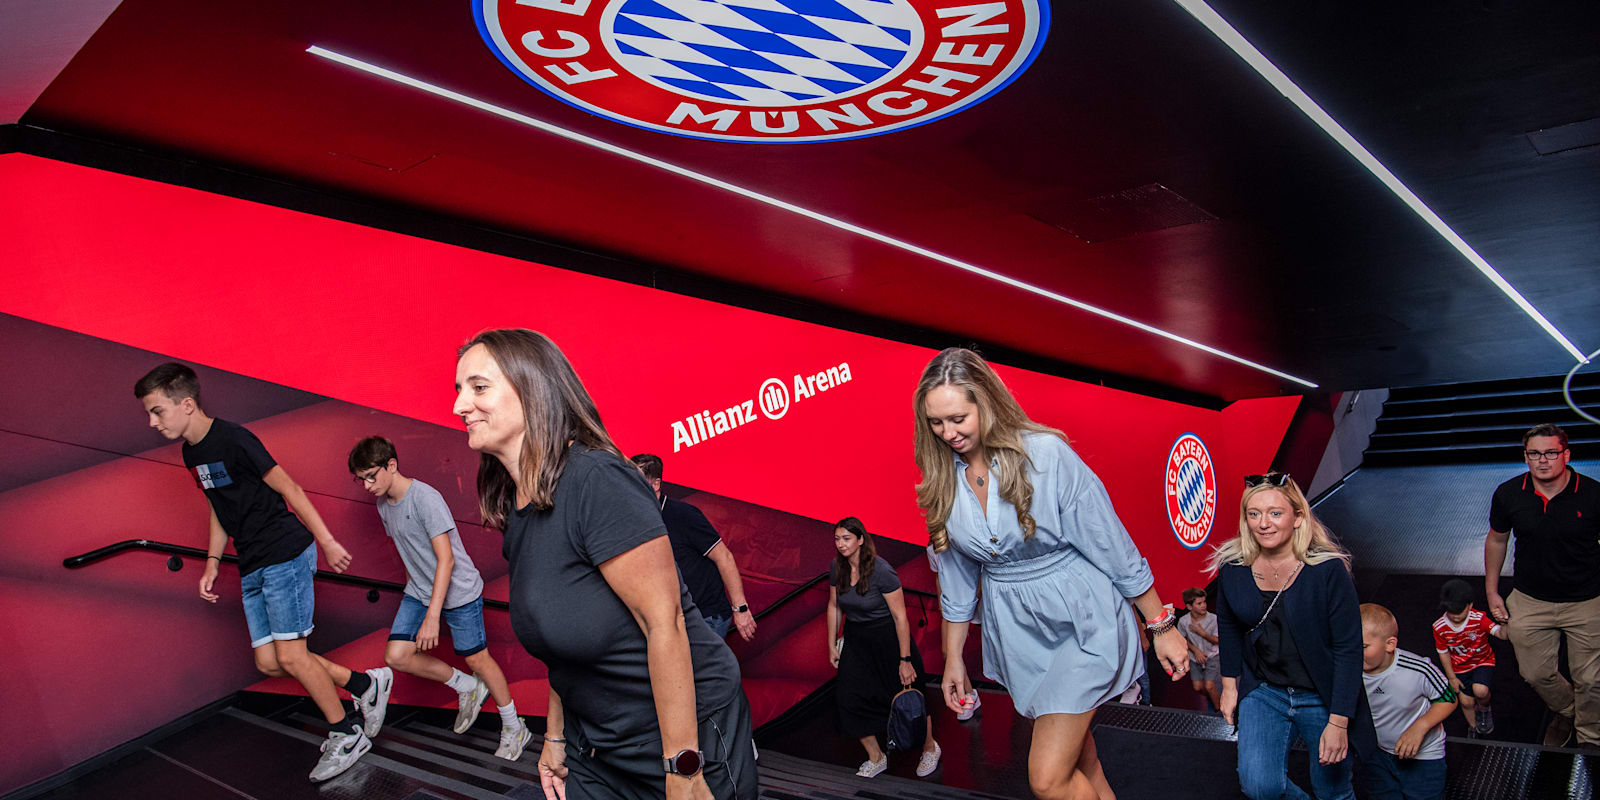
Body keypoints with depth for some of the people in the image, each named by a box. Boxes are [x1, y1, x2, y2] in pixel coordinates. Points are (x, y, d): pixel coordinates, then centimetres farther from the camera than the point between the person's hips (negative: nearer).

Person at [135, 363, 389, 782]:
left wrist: (327, 541, -13)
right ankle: (366, 684, 20)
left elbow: (290, 490, -14)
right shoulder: (192, 453, 11)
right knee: (269, 662, 6)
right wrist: (212, 563, 16)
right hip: (252, 567, 9)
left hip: (285, 554, -9)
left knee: (290, 655, -8)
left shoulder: (233, 440, -16)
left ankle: (347, 734, 8)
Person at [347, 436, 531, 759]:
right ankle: (467, 688, 16)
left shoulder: (425, 498, -22)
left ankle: (514, 727, 18)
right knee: (397, 656, -5)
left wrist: (432, 616, -28)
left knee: (477, 660, -1)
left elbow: (446, 559, -25)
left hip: (459, 591, -7)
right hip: (418, 592, 7)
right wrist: (414, 593, 19)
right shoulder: (384, 505, 3)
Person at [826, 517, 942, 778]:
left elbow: (900, 616, -20)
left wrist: (905, 660, -19)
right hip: (856, 639, 6)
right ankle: (876, 758, 18)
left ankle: (930, 748, 34)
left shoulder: (881, 570, -24)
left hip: (887, 637, -5)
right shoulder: (837, 568, -6)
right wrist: (832, 645, 12)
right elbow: (834, 606, 10)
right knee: (849, 696, -2)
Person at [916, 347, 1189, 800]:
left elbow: (1113, 545, -12)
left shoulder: (1045, 453, -18)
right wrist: (953, 659, 15)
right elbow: (956, 578, 10)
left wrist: (1162, 627, -7)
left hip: (1082, 621, -5)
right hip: (1016, 628, 5)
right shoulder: (942, 480, -2)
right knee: (1078, 762, 16)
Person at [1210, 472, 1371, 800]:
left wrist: (1338, 723, -16)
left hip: (1322, 697, -2)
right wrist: (1229, 684, 10)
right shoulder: (1232, 567, -7)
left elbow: (1348, 649, -15)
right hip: (1262, 691, 2)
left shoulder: (1328, 570, -17)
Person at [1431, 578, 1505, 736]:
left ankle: (1484, 709, 13)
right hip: (1460, 667, 2)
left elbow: (1500, 633, -37)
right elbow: (1443, 653, -6)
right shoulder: (1439, 627, -20)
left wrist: (1504, 623, -60)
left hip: (1482, 661, -2)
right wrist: (1451, 677, -1)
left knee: (1480, 690, -26)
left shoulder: (1479, 619, -24)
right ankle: (1473, 727, 39)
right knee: (1466, 702, 5)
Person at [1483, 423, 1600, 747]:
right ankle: (1564, 711, 48)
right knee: (1537, 674, 15)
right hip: (1530, 602, 2)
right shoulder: (1507, 494, -9)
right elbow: (1496, 540, 6)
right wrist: (1492, 591, 8)